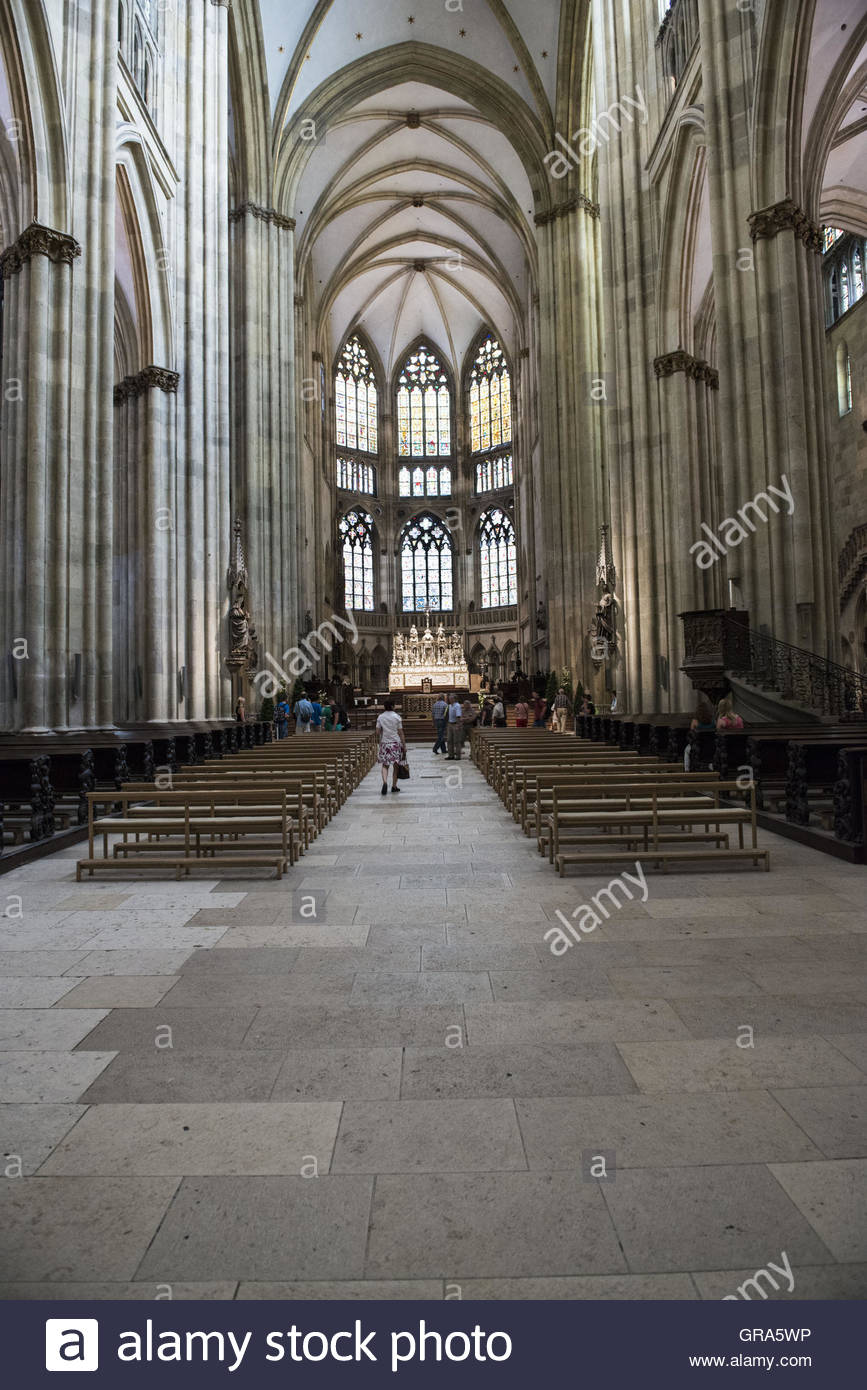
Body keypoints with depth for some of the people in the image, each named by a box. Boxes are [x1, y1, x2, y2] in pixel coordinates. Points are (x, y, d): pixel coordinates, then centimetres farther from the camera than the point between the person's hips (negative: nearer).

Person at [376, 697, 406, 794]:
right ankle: (394, 786, 14)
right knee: (396, 765, 9)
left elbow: (378, 731, 1)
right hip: (396, 743, -2)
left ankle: (385, 782, -19)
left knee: (385, 765, 4)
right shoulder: (397, 717, -5)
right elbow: (400, 732, -4)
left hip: (384, 743, 2)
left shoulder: (380, 717, 1)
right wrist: (404, 745, 1)